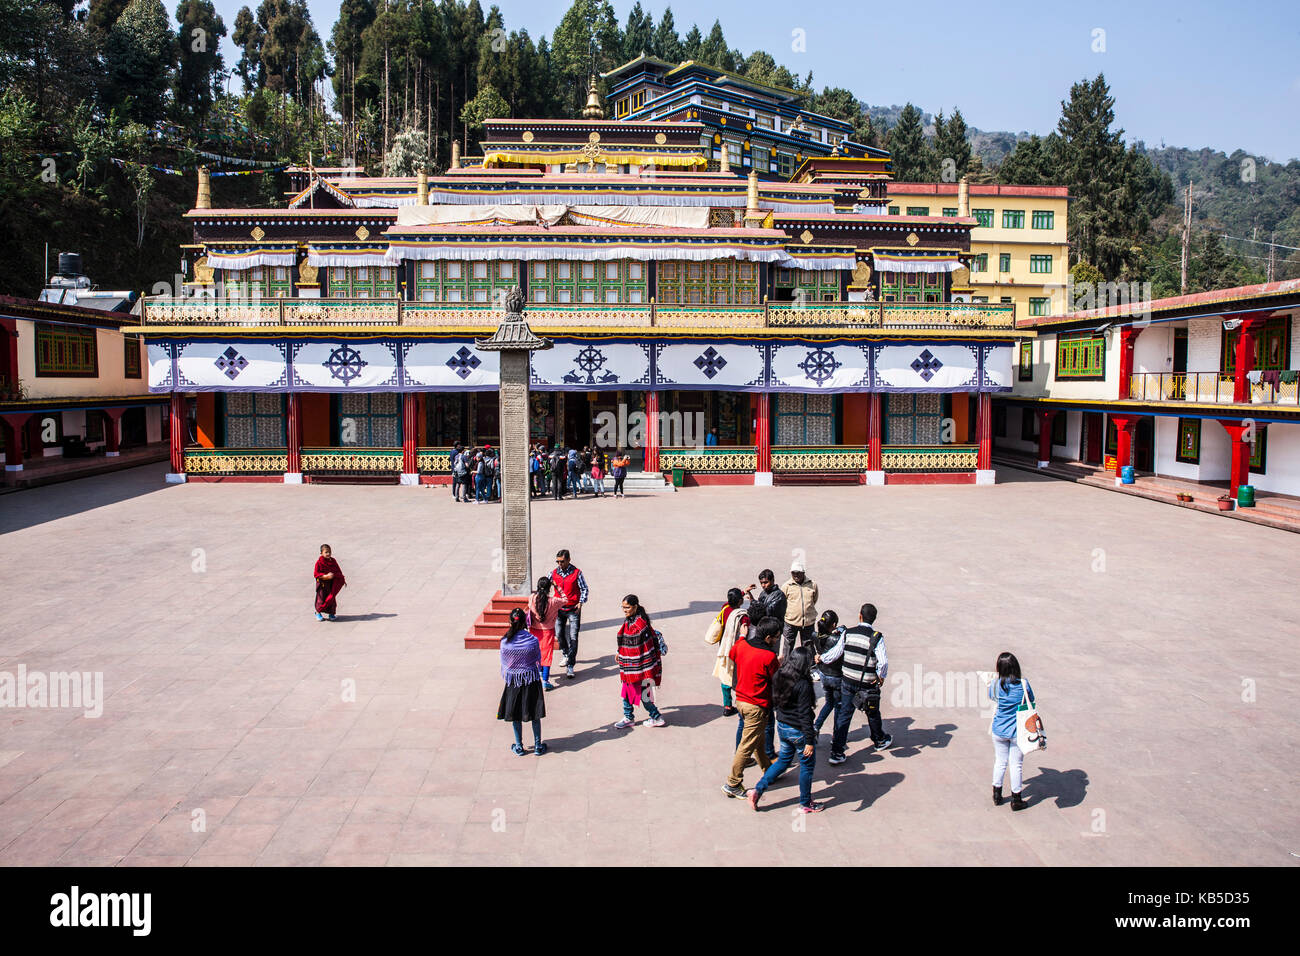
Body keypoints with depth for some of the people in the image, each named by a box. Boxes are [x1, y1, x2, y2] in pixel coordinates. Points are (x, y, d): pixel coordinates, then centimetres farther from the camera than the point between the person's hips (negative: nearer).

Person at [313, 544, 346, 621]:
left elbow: (338, 571, 14)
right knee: (321, 598, 3)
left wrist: (343, 580, 13)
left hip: (332, 583, 4)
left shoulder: (333, 561, 3)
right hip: (322, 584, -4)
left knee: (332, 598, 6)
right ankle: (318, 613, 22)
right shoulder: (319, 562, -12)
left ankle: (331, 614, 19)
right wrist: (325, 576, -26)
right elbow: (316, 574, -13)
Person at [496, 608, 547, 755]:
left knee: (516, 716, 14)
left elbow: (504, 662, -1)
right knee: (535, 715, 12)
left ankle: (519, 747, 24)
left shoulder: (505, 642, -14)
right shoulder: (532, 640, -16)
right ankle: (538, 746, 21)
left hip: (513, 681, 1)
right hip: (531, 680, 0)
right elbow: (538, 659, -2)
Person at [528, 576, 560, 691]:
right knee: (547, 653, 4)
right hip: (548, 630, -4)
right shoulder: (553, 602, -23)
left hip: (535, 629, 4)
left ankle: (541, 671, 45)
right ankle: (545, 681, 1)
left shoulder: (532, 598, -15)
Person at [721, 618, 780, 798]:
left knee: (758, 740, 24)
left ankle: (769, 771, 42)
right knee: (747, 746, 3)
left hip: (740, 700, 8)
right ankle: (732, 784, 10)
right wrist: (778, 663, 7)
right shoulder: (769, 656, -22)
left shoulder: (741, 645, -4)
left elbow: (731, 655, 19)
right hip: (757, 706, -8)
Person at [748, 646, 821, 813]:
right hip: (798, 732, -7)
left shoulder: (778, 677, -3)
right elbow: (805, 715, -22)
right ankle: (805, 803, 26)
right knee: (807, 766, 13)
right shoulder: (803, 685, -24)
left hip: (781, 727, 7)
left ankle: (757, 790, 16)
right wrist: (809, 741, -17)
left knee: (783, 760, 23)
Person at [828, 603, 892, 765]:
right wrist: (882, 677, -4)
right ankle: (880, 741, 45)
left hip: (847, 680, 2)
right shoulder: (876, 637, -16)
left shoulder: (847, 633, -7)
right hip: (867, 684, -2)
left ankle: (836, 752, 7)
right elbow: (883, 662, -22)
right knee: (873, 714, 21)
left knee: (843, 715, 8)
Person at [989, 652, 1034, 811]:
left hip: (999, 730, 2)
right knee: (1016, 764, 10)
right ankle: (1016, 799, 21)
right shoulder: (1023, 684, -16)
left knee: (1000, 762, 18)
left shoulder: (995, 684, -12)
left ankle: (997, 795, 30)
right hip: (1017, 732, -2)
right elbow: (1032, 702, -1)